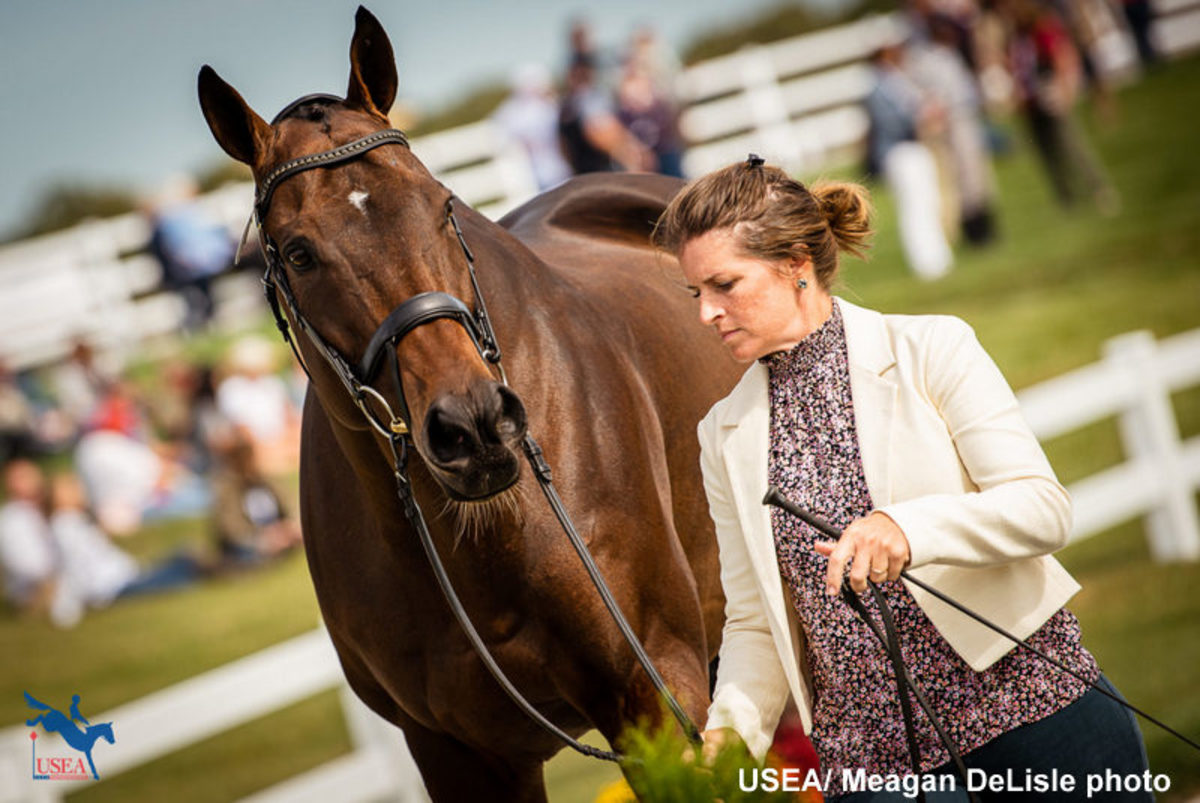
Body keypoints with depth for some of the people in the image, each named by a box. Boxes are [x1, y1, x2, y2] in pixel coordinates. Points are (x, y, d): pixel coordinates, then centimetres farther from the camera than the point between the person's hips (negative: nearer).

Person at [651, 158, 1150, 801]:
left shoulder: (932, 350, -4)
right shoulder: (725, 434, 8)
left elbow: (1045, 509, -12)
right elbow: (754, 621, 9)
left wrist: (909, 527, -28)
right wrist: (731, 728, -10)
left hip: (1029, 694, -3)